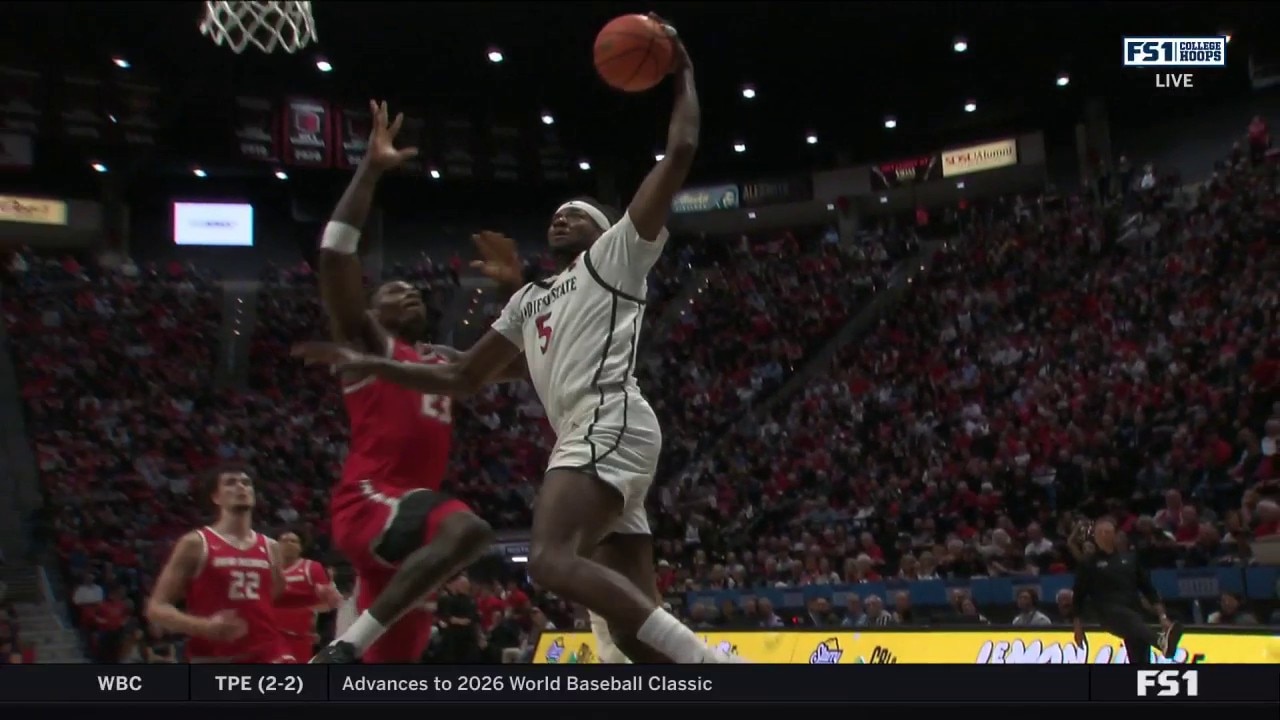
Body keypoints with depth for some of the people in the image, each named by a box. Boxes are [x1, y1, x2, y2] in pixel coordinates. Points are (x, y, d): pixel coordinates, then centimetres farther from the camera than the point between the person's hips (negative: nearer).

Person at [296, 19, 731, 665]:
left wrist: (682, 76, 14)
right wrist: (364, 363, 29)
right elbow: (461, 377, 34)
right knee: (631, 624, 1)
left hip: (611, 425, -9)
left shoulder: (617, 254, 13)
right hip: (585, 439, 9)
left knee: (552, 562, -30)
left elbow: (679, 154, 3)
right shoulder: (529, 300, 33)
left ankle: (709, 667, -35)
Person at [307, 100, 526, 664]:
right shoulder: (365, 341, 5)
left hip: (407, 511, 8)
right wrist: (371, 170, -10)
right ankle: (344, 648, -32)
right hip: (368, 501, -8)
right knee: (467, 529, -35)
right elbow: (334, 254, -10)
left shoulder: (446, 363, 26)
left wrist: (516, 288, 20)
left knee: (391, 664, 5)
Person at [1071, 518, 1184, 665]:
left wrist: (1162, 616, 8)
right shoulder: (1088, 563, 8)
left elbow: (1148, 588, 17)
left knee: (1140, 661, -8)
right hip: (1108, 613, -4)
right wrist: (1078, 628, 1)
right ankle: (1161, 640, -67)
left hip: (1133, 612, 4)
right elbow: (1078, 597, 7)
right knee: (1129, 619, -38)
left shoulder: (1129, 558, 16)